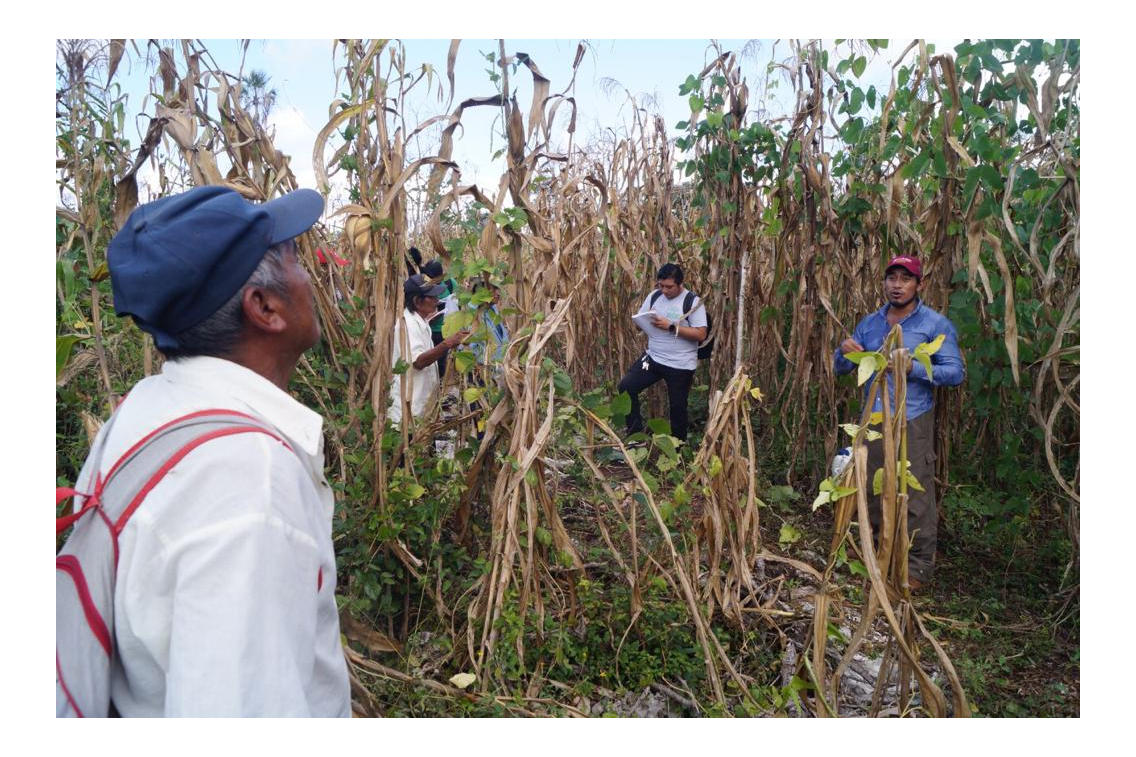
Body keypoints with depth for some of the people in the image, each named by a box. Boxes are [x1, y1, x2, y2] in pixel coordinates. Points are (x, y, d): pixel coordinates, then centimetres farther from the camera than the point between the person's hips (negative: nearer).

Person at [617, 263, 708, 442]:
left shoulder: (693, 302, -12)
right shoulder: (654, 296, 3)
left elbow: (701, 334, -17)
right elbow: (638, 319, 9)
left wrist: (671, 327, -24)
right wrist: (648, 322, -16)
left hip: (681, 365, -5)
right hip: (652, 357, 5)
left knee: (677, 407, 9)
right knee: (626, 387, -5)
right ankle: (635, 433, 9)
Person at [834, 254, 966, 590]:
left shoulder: (935, 324, -3)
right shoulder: (869, 323, 12)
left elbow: (955, 372, -10)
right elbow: (840, 368, 13)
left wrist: (912, 367, -23)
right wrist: (845, 351, -9)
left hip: (912, 421, -5)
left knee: (916, 495, -4)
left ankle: (918, 568, 7)